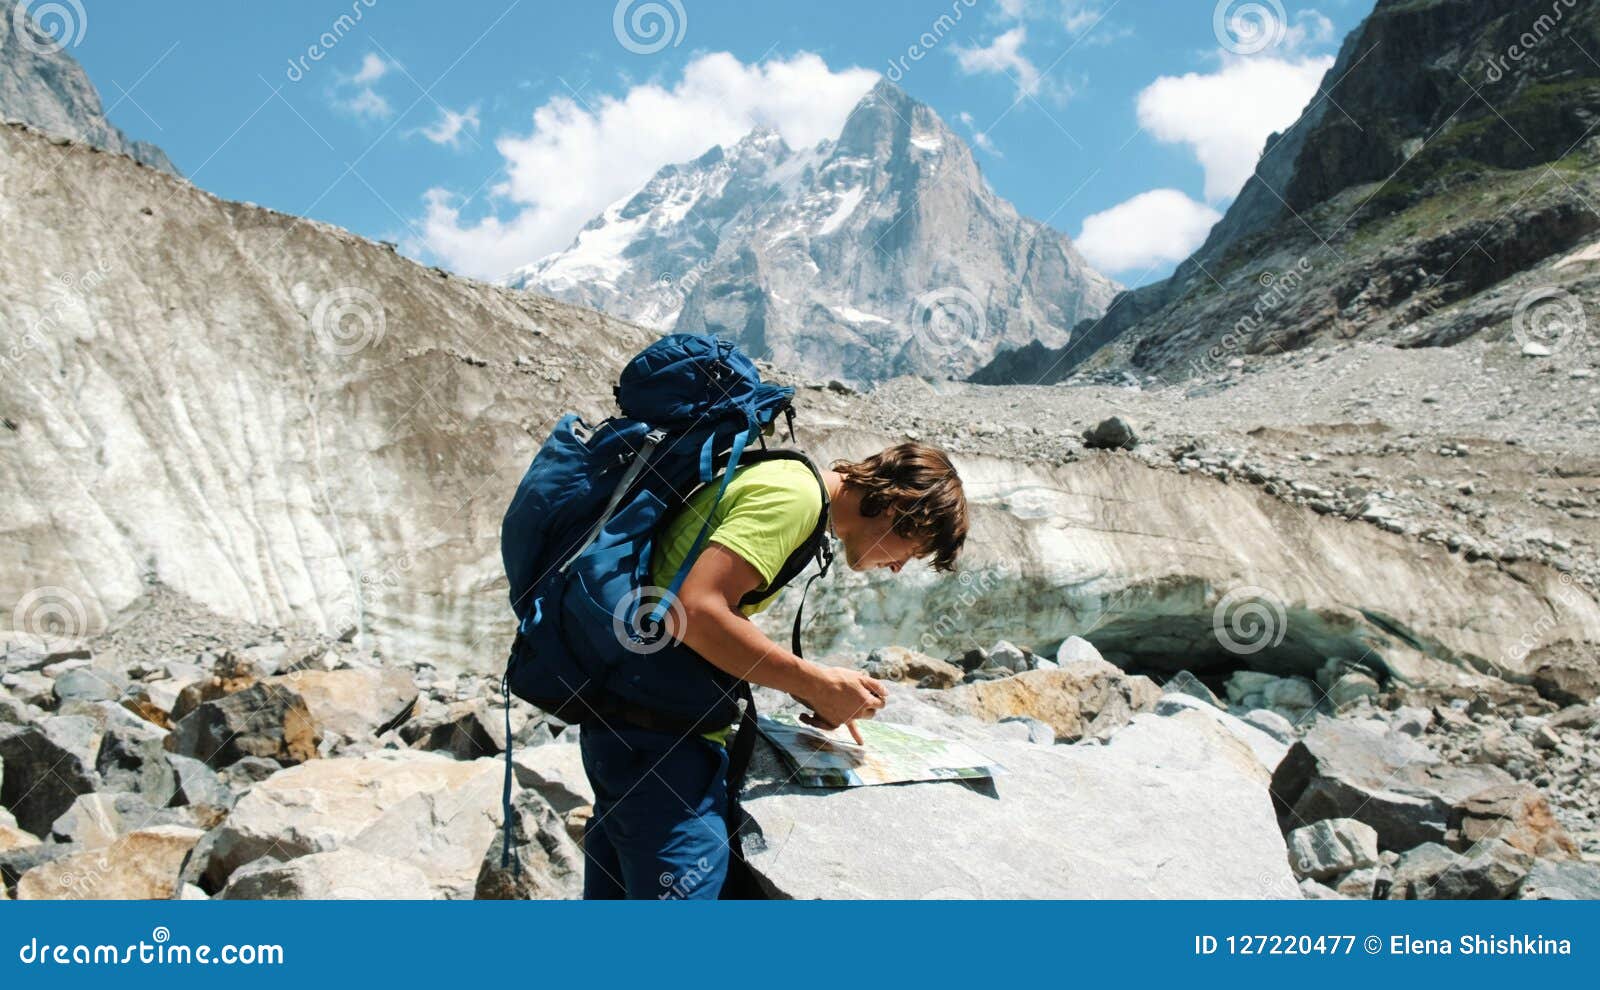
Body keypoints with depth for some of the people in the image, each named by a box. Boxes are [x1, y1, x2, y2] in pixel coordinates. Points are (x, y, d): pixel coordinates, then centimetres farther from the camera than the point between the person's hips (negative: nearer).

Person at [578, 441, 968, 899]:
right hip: (661, 736, -11)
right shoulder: (795, 492, -15)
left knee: (616, 889, 19)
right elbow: (696, 613, -26)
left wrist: (810, 687, 13)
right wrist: (818, 684, -16)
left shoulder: (771, 478, 16)